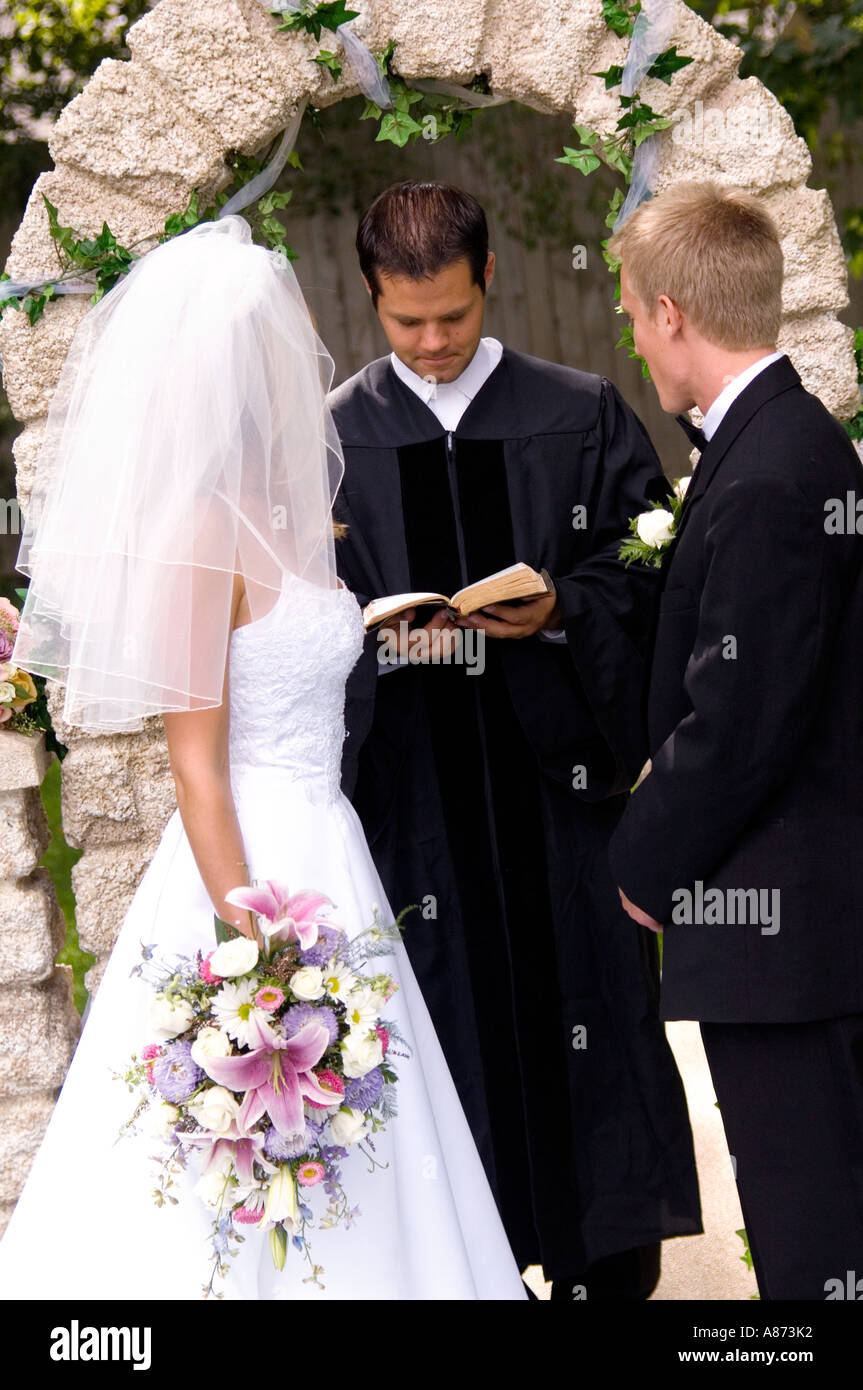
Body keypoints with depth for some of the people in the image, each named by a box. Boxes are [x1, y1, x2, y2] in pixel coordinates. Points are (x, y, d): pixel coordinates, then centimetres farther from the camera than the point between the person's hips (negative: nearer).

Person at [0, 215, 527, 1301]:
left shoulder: (268, 525, 9)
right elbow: (195, 762, -17)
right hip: (264, 874, -9)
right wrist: (250, 947, -20)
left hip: (317, 855, 9)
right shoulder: (205, 537, -16)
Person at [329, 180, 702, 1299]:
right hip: (411, 784, 0)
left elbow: (650, 575, 5)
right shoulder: (331, 438, 5)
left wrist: (560, 611, -13)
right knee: (451, 1030, 3)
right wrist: (377, 636, -14)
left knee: (585, 1019, 4)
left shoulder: (584, 418, 4)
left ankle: (606, 1267, 15)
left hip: (562, 775, 0)